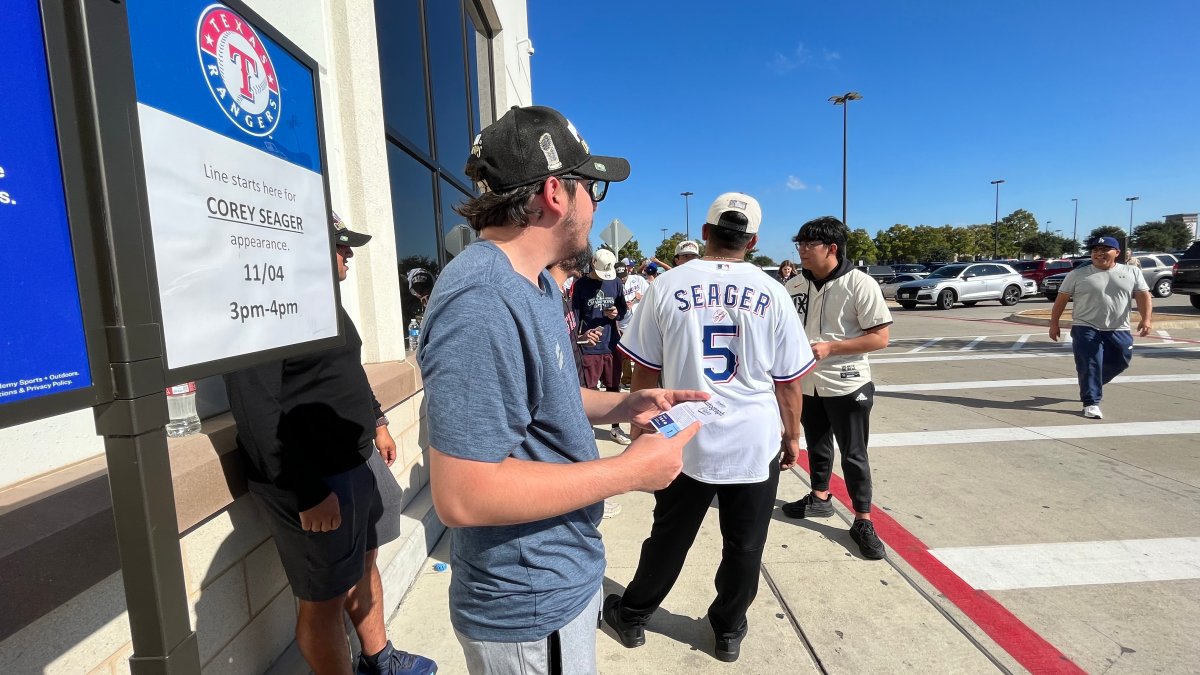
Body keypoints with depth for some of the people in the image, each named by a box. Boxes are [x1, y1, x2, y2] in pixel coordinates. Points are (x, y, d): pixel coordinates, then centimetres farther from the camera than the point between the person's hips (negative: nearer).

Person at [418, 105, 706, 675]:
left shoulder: (536, 281, 3)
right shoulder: (482, 305, -30)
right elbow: (461, 495, -32)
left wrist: (623, 406, -2)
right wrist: (632, 469, -25)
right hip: (530, 608, -9)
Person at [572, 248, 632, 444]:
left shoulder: (615, 283, 6)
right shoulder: (581, 285, -3)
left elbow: (624, 309, 15)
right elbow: (575, 317, -2)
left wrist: (616, 314, -8)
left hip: (612, 345, 4)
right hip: (589, 347, -3)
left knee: (614, 387, 13)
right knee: (589, 390, 2)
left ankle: (615, 427, 28)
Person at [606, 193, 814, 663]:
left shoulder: (667, 285, -6)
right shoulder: (771, 294, -4)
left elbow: (645, 372, -1)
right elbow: (788, 382, 0)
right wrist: (792, 436, 15)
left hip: (686, 442, 0)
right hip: (756, 444, 0)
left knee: (668, 539, 18)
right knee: (744, 546, 18)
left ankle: (632, 616, 37)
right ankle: (728, 631, 37)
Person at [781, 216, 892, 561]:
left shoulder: (860, 284, -15)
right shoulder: (794, 284, 0)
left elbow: (880, 338, -15)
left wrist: (830, 347, -23)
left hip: (847, 386, -5)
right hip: (806, 384, 5)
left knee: (853, 455, 5)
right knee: (817, 446, 21)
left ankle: (863, 522, 20)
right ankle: (820, 498, 40)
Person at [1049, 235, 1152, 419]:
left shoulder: (1132, 272, 7)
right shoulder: (1078, 274, 0)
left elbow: (1143, 296, 2)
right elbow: (1061, 299, 3)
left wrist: (1145, 319, -14)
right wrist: (1054, 323, -1)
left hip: (1119, 331, 3)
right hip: (1086, 329, -3)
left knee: (1118, 364, 12)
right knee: (1090, 366, -8)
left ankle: (1090, 387, 37)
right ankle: (1091, 403, -3)